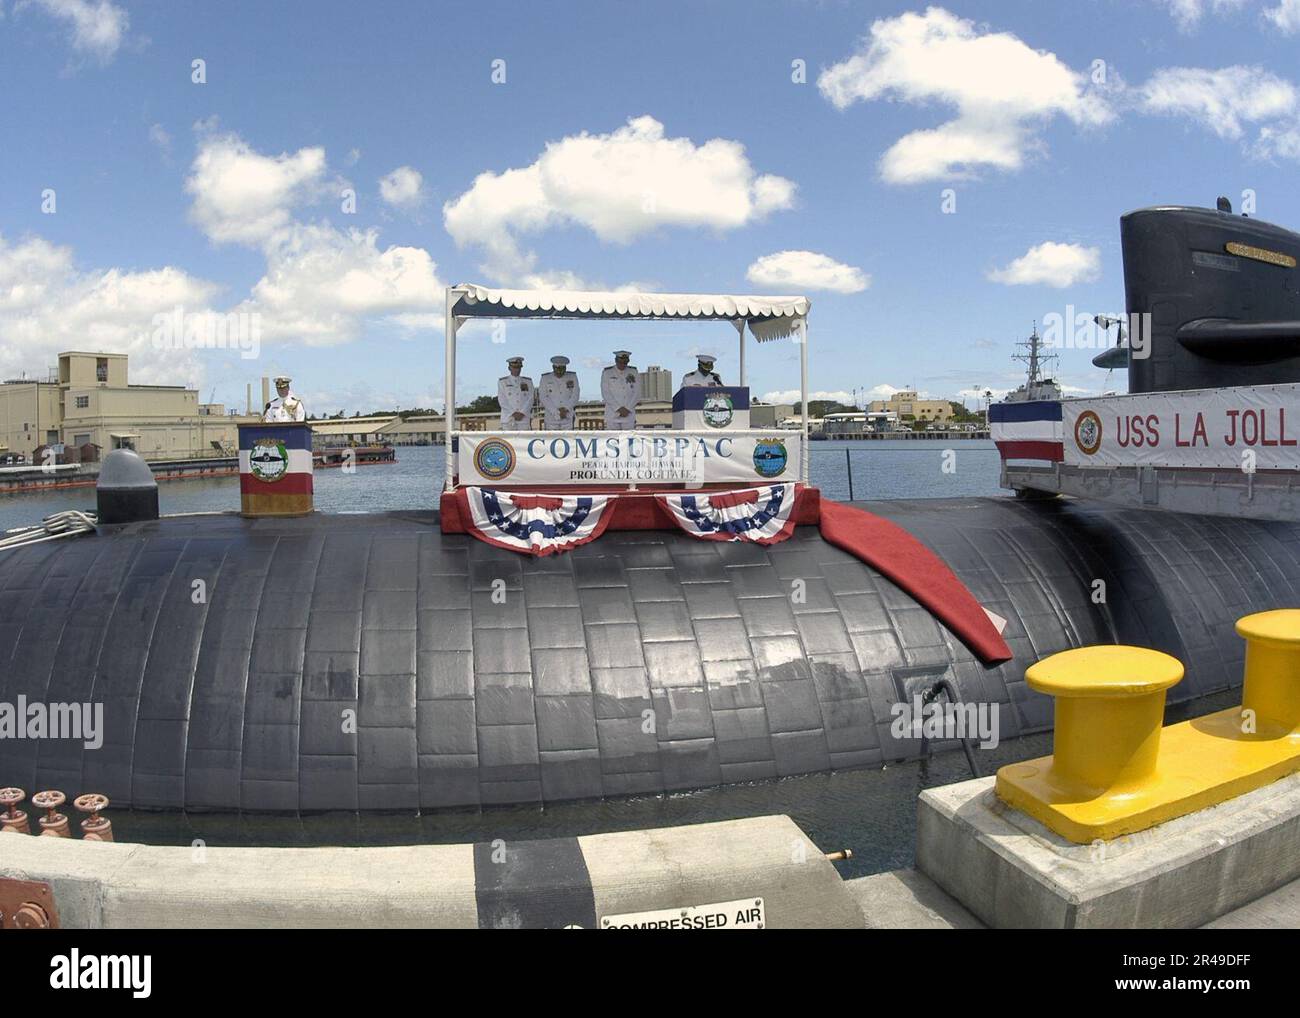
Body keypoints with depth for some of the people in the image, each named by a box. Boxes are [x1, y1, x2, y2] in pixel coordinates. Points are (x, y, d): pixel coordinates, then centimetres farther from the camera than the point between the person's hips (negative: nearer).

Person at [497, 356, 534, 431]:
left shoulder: (528, 381, 14)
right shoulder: (502, 382, 9)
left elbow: (530, 399, 6)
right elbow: (502, 400, 1)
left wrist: (522, 413, -8)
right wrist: (513, 413, -10)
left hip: (524, 418, 1)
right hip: (508, 419, -1)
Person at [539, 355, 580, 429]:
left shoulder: (572, 377, 7)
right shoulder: (545, 378, 3)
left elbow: (575, 396, 2)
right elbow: (543, 397, -4)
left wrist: (565, 409, -13)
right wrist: (556, 412, -12)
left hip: (567, 418, 1)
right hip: (551, 419, -1)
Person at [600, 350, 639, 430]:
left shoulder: (633, 372, 7)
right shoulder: (607, 372, 0)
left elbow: (637, 393, 3)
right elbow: (605, 394, -7)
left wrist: (627, 409, -9)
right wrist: (619, 409, -14)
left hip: (629, 414, 2)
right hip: (612, 416, -2)